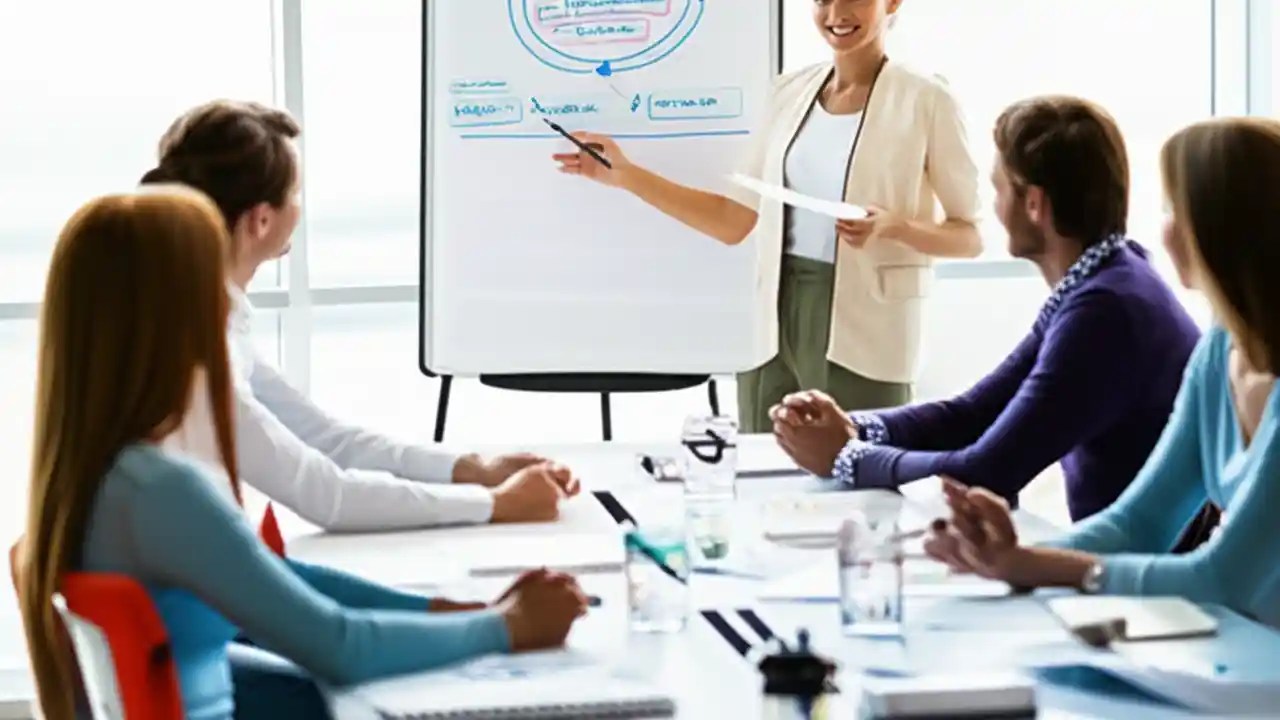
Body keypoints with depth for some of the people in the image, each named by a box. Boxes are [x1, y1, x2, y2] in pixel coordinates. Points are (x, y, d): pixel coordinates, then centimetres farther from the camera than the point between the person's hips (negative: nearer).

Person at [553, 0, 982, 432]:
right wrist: (624, 174, 5)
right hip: (775, 319, 5)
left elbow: (969, 237, -2)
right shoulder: (790, 92, 9)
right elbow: (733, 222, 10)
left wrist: (893, 227, -20)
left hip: (862, 331, -5)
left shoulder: (924, 101, -5)